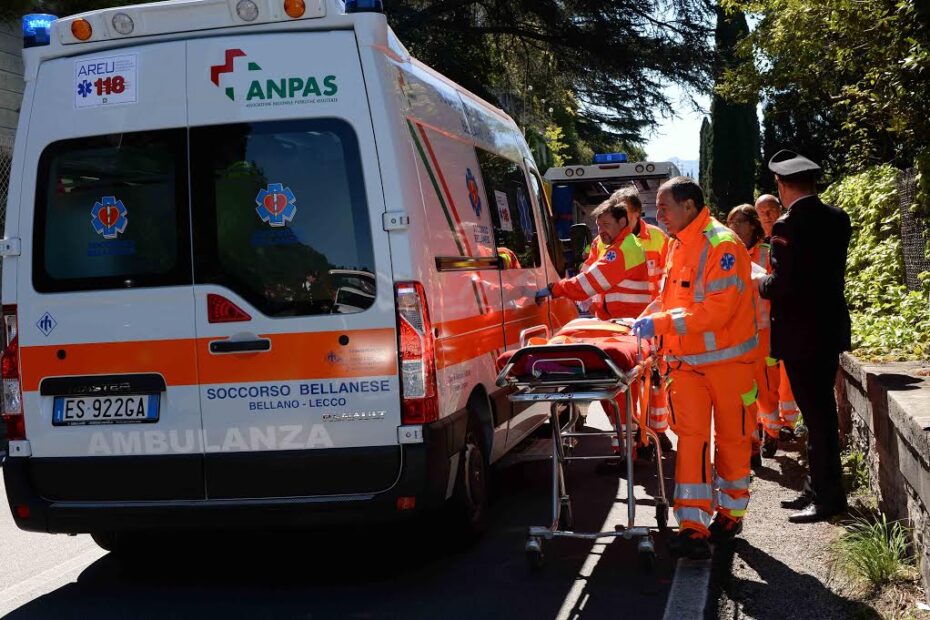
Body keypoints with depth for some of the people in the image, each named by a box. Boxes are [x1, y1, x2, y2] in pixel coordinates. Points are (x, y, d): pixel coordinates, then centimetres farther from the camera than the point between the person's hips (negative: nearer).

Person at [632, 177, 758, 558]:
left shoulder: (722, 245, -17)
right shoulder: (677, 245, 9)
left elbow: (717, 309, -25)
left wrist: (661, 324, -25)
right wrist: (647, 321, 5)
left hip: (728, 359, -6)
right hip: (686, 361, 6)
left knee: (732, 439, 10)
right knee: (690, 438, -4)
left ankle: (729, 515, 26)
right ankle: (693, 527, -6)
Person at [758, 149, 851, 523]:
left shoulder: (787, 226, -19)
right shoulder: (838, 219, 7)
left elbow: (782, 285, -23)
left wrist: (760, 284, -2)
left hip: (801, 335, -8)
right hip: (830, 327, 8)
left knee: (816, 413, -1)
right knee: (821, 410, 15)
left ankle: (828, 496, 6)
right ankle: (820, 488, 24)